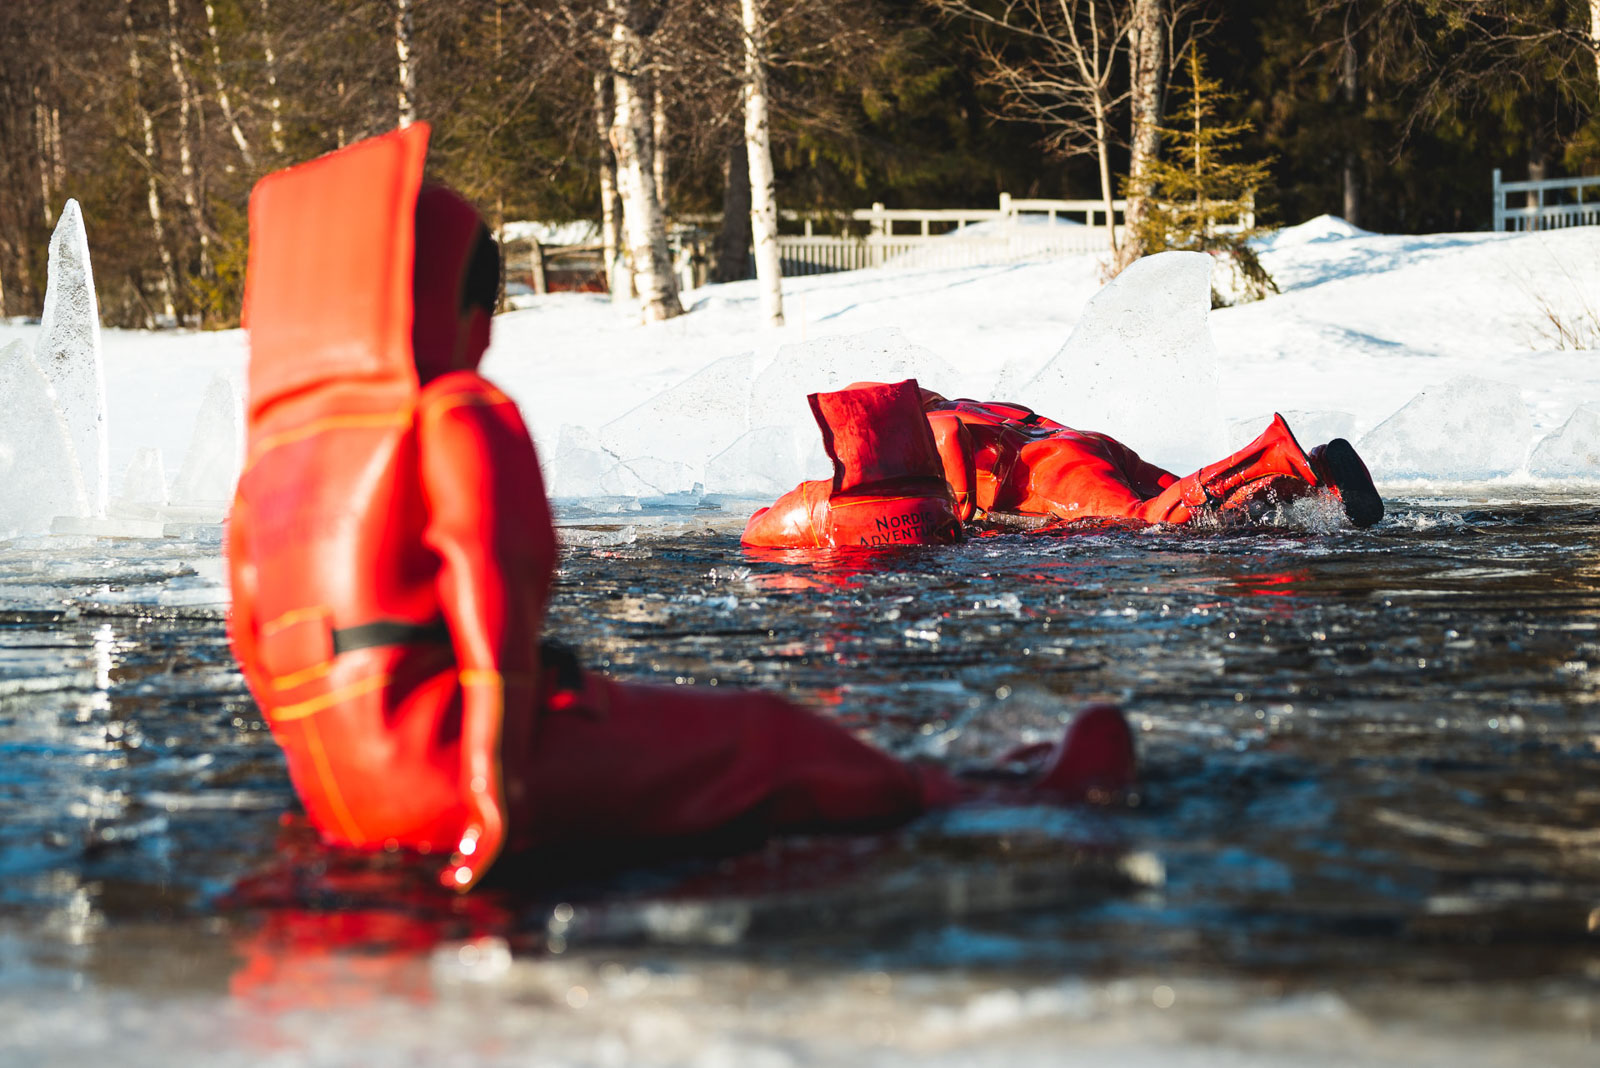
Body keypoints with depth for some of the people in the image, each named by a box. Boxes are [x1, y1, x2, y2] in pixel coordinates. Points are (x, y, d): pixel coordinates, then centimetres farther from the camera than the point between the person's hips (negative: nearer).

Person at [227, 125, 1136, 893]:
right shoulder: (460, 418, -10)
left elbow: (255, 645, 17)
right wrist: (495, 785, -19)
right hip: (445, 764, -9)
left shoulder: (271, 449, 14)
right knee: (761, 739, 4)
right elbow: (492, 592, -20)